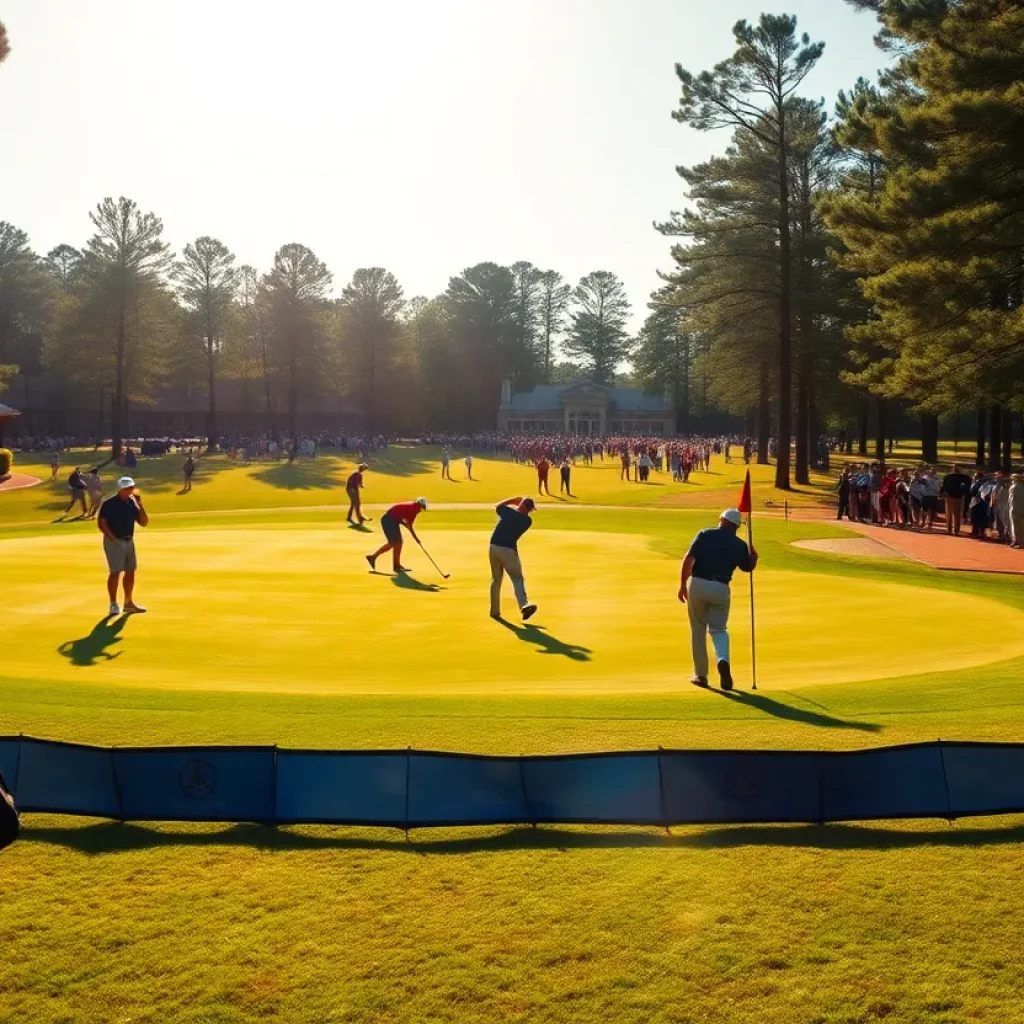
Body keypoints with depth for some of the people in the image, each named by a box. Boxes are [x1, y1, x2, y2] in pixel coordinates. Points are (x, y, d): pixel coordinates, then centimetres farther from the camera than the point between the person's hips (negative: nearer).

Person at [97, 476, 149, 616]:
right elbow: (101, 523, -12)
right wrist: (113, 538, -18)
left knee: (130, 572, 11)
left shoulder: (132, 503, 7)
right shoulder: (109, 504, -10)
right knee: (116, 572, -8)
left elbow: (144, 523, 5)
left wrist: (140, 505, -7)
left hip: (129, 541, 7)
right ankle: (113, 604, -1)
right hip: (114, 542, -7)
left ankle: (129, 602, 24)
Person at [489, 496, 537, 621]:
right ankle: (524, 605, -26)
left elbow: (497, 506, 26)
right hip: (508, 549, -4)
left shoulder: (507, 511, 3)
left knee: (496, 579, 16)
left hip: (494, 547, 4)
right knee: (517, 578, -3)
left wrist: (513, 499, 29)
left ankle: (494, 610, 19)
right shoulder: (527, 520, -2)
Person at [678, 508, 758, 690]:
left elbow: (688, 559, -6)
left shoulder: (704, 535, 1)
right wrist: (753, 555, 38)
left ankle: (701, 675, 16)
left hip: (697, 584, -1)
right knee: (719, 629, 14)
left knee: (698, 630, 12)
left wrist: (683, 585, -2)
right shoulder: (740, 545, 6)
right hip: (721, 588, 1)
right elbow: (749, 567, 20)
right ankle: (723, 660, -17)